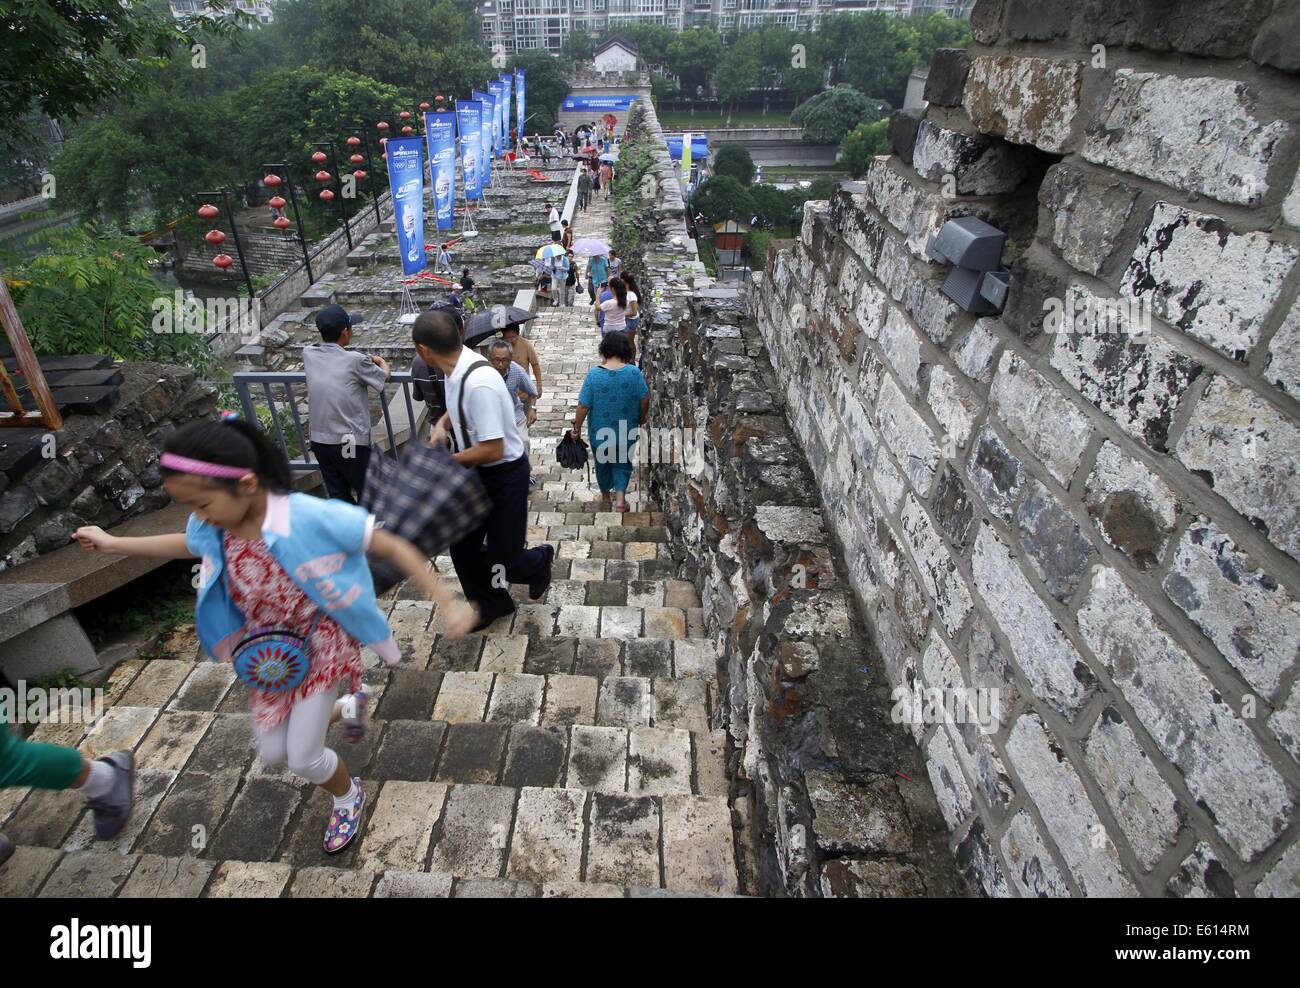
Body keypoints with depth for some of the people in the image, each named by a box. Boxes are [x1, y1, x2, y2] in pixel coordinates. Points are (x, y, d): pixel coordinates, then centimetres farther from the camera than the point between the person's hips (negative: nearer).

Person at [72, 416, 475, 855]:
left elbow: (394, 547, -29)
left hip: (320, 645, -6)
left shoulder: (311, 517, -35)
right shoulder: (211, 527, -15)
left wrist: (448, 605, -31)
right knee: (273, 752, 18)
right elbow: (189, 544, 13)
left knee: (303, 758, 2)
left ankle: (349, 796, 38)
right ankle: (346, 710, 47)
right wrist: (114, 544, 18)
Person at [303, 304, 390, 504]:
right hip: (349, 441, -6)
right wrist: (380, 361, 23)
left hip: (318, 439, 6)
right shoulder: (355, 360, -14)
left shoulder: (308, 354, 1)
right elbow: (385, 376, 2)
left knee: (337, 494, 16)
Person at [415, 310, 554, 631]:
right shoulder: (459, 367, -4)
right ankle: (491, 604, 38)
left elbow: (492, 449, -30)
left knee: (502, 559, 3)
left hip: (504, 475, -9)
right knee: (462, 545, 16)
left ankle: (540, 559, 38)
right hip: (477, 473, 9)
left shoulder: (479, 383, -33)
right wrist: (442, 424, 0)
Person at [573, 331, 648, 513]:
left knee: (602, 462, 23)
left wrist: (577, 427, -1)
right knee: (622, 462, 22)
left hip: (600, 430, 0)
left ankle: (606, 495, 41)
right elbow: (645, 400, -9)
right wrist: (641, 419, 10)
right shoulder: (634, 372, -15)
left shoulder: (594, 375, -19)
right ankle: (620, 497, 8)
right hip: (626, 431, 1)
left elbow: (583, 406, -15)